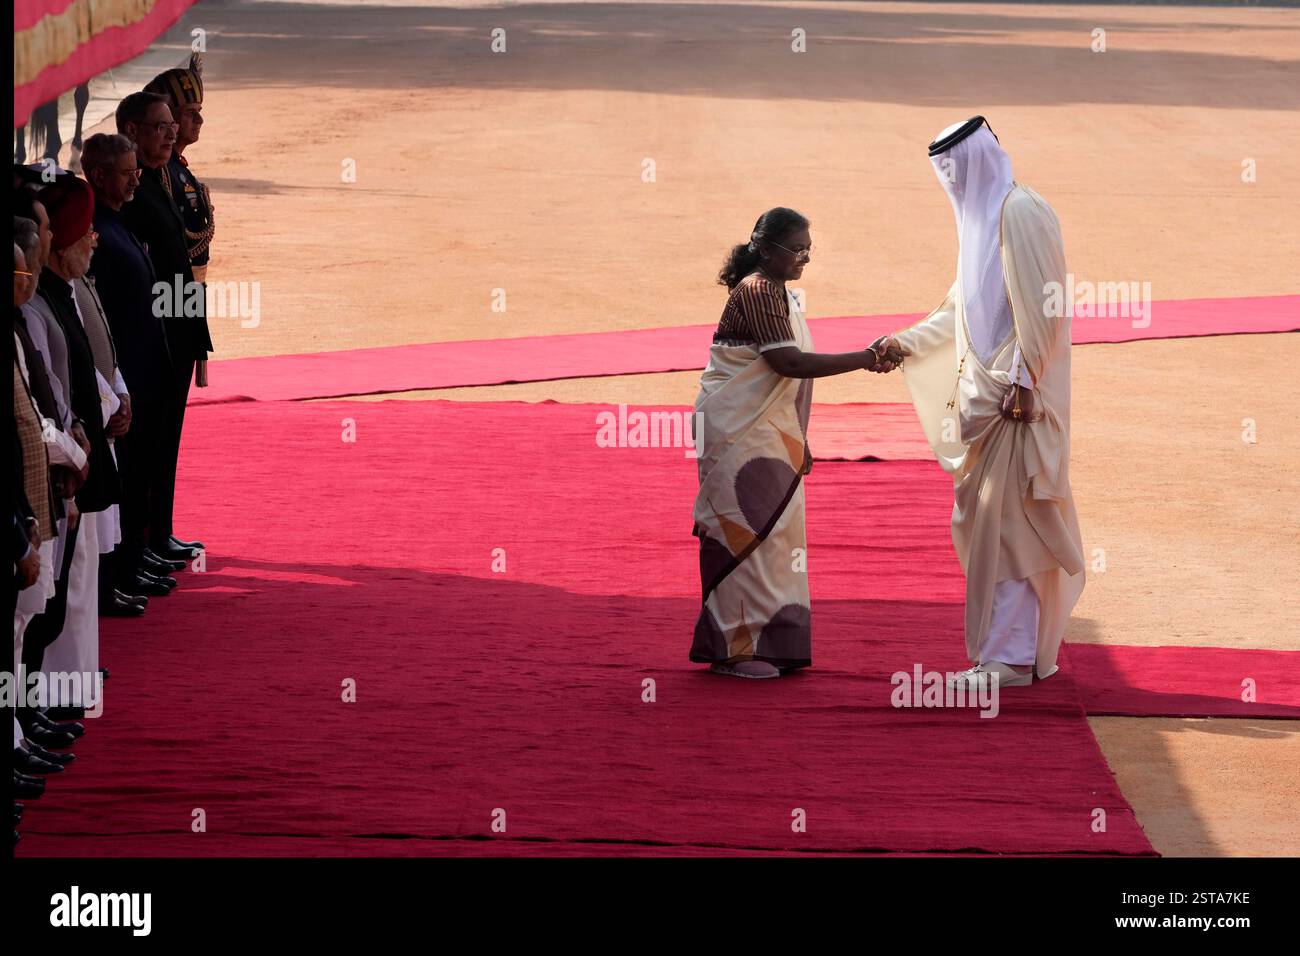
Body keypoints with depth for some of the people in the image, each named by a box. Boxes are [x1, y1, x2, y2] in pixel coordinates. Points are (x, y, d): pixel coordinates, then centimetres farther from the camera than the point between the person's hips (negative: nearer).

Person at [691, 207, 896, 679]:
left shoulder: (778, 294, 14)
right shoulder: (755, 293, -17)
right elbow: (790, 362, -26)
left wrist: (798, 442, 20)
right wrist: (864, 360, -24)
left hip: (766, 432, 10)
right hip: (739, 432, -10)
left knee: (773, 534, 11)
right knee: (747, 532, -8)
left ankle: (768, 643, 16)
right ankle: (736, 649, -4)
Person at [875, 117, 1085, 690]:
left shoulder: (1020, 214, -14)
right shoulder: (982, 216, 17)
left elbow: (1038, 305, -19)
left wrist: (1021, 382, -22)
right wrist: (909, 343, 20)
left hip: (1016, 395, -10)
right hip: (987, 392, 10)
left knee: (1004, 519, -9)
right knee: (982, 518, 10)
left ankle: (1010, 656, -7)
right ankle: (1026, 645, 15)